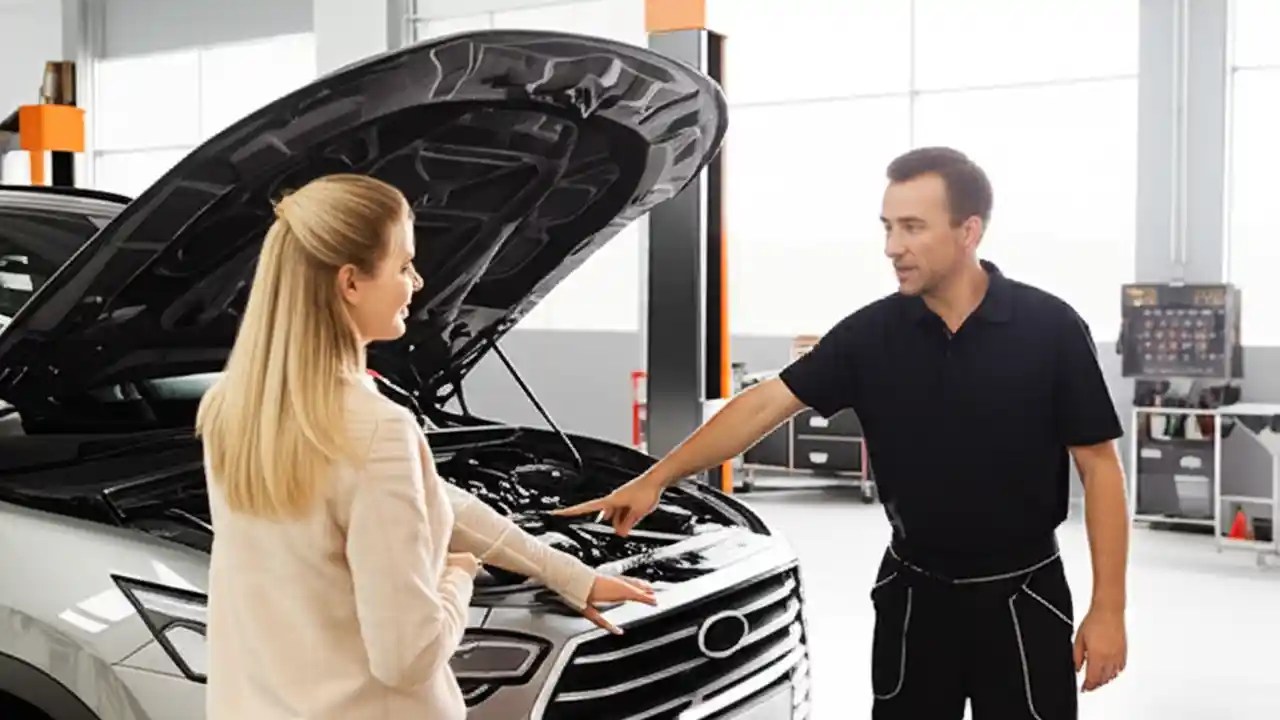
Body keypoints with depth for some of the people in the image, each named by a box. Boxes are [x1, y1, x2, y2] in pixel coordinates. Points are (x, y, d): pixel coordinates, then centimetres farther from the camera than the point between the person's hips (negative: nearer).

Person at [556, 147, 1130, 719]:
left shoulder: (1050, 329, -11)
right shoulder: (870, 333, -4)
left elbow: (1100, 467, -7)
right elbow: (766, 403, -5)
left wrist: (1108, 609, -11)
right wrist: (655, 479, -11)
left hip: (1022, 597, -2)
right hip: (912, 593, 3)